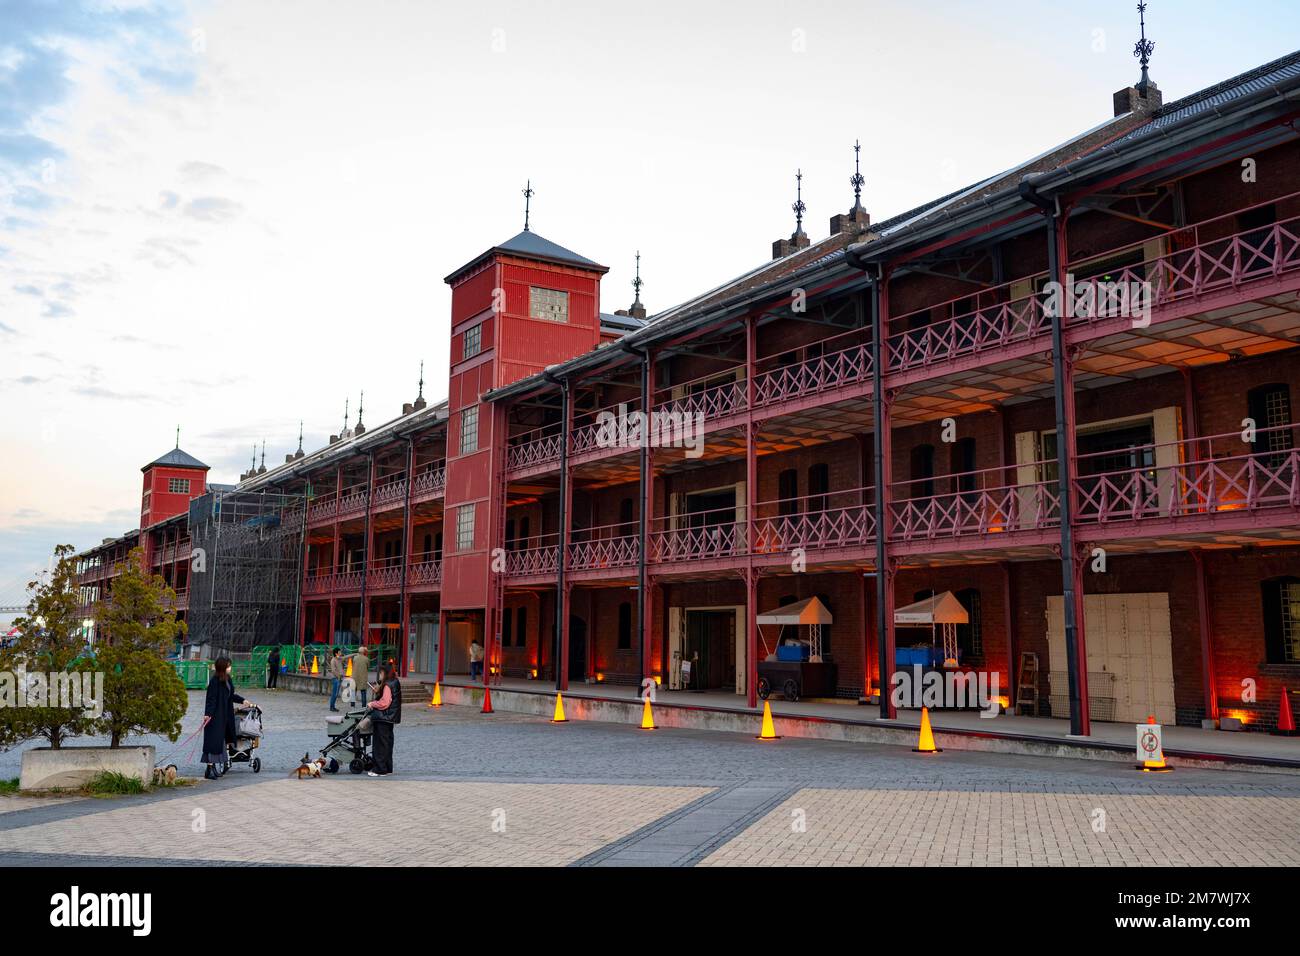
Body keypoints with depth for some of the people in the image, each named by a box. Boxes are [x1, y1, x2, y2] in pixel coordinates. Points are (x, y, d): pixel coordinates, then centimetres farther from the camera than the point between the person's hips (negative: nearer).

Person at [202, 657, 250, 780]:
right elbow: (211, 698, -22)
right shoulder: (215, 681, -16)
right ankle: (210, 769, -2)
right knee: (214, 741, -6)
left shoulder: (227, 679, 9)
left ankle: (218, 767, 19)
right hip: (215, 716, -9)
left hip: (225, 715, 9)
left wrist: (242, 700, 28)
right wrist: (207, 714, -29)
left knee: (222, 741, 12)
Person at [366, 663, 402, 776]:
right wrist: (378, 691, 9)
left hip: (383, 719, -10)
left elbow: (384, 703, -23)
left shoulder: (387, 685, -18)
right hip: (389, 719, 10)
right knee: (387, 743, 15)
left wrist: (372, 704, -10)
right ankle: (387, 768, 23)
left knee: (381, 744, -4)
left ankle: (380, 770, -1)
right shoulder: (394, 683, 12)